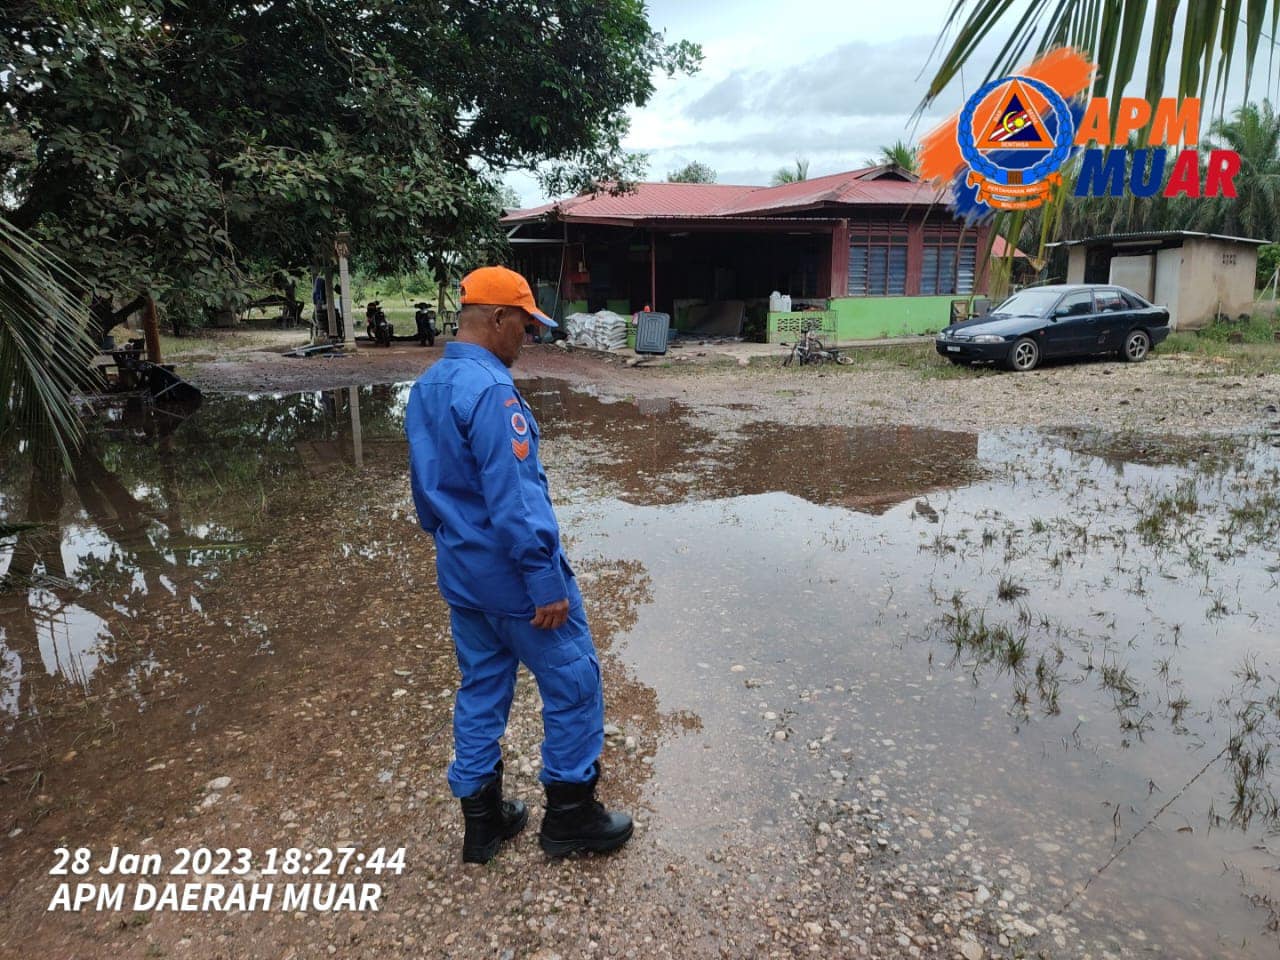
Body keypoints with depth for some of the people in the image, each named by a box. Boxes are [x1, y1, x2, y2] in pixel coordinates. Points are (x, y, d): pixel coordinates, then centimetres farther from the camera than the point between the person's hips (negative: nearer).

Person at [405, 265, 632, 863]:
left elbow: (424, 485, 16)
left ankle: (482, 822, 30)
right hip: (513, 574, -9)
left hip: (460, 574, 9)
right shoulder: (490, 390, -23)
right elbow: (514, 500, -26)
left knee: (481, 690, 18)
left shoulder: (425, 389, 8)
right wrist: (547, 584, -21)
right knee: (573, 684, 8)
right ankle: (570, 816, 22)